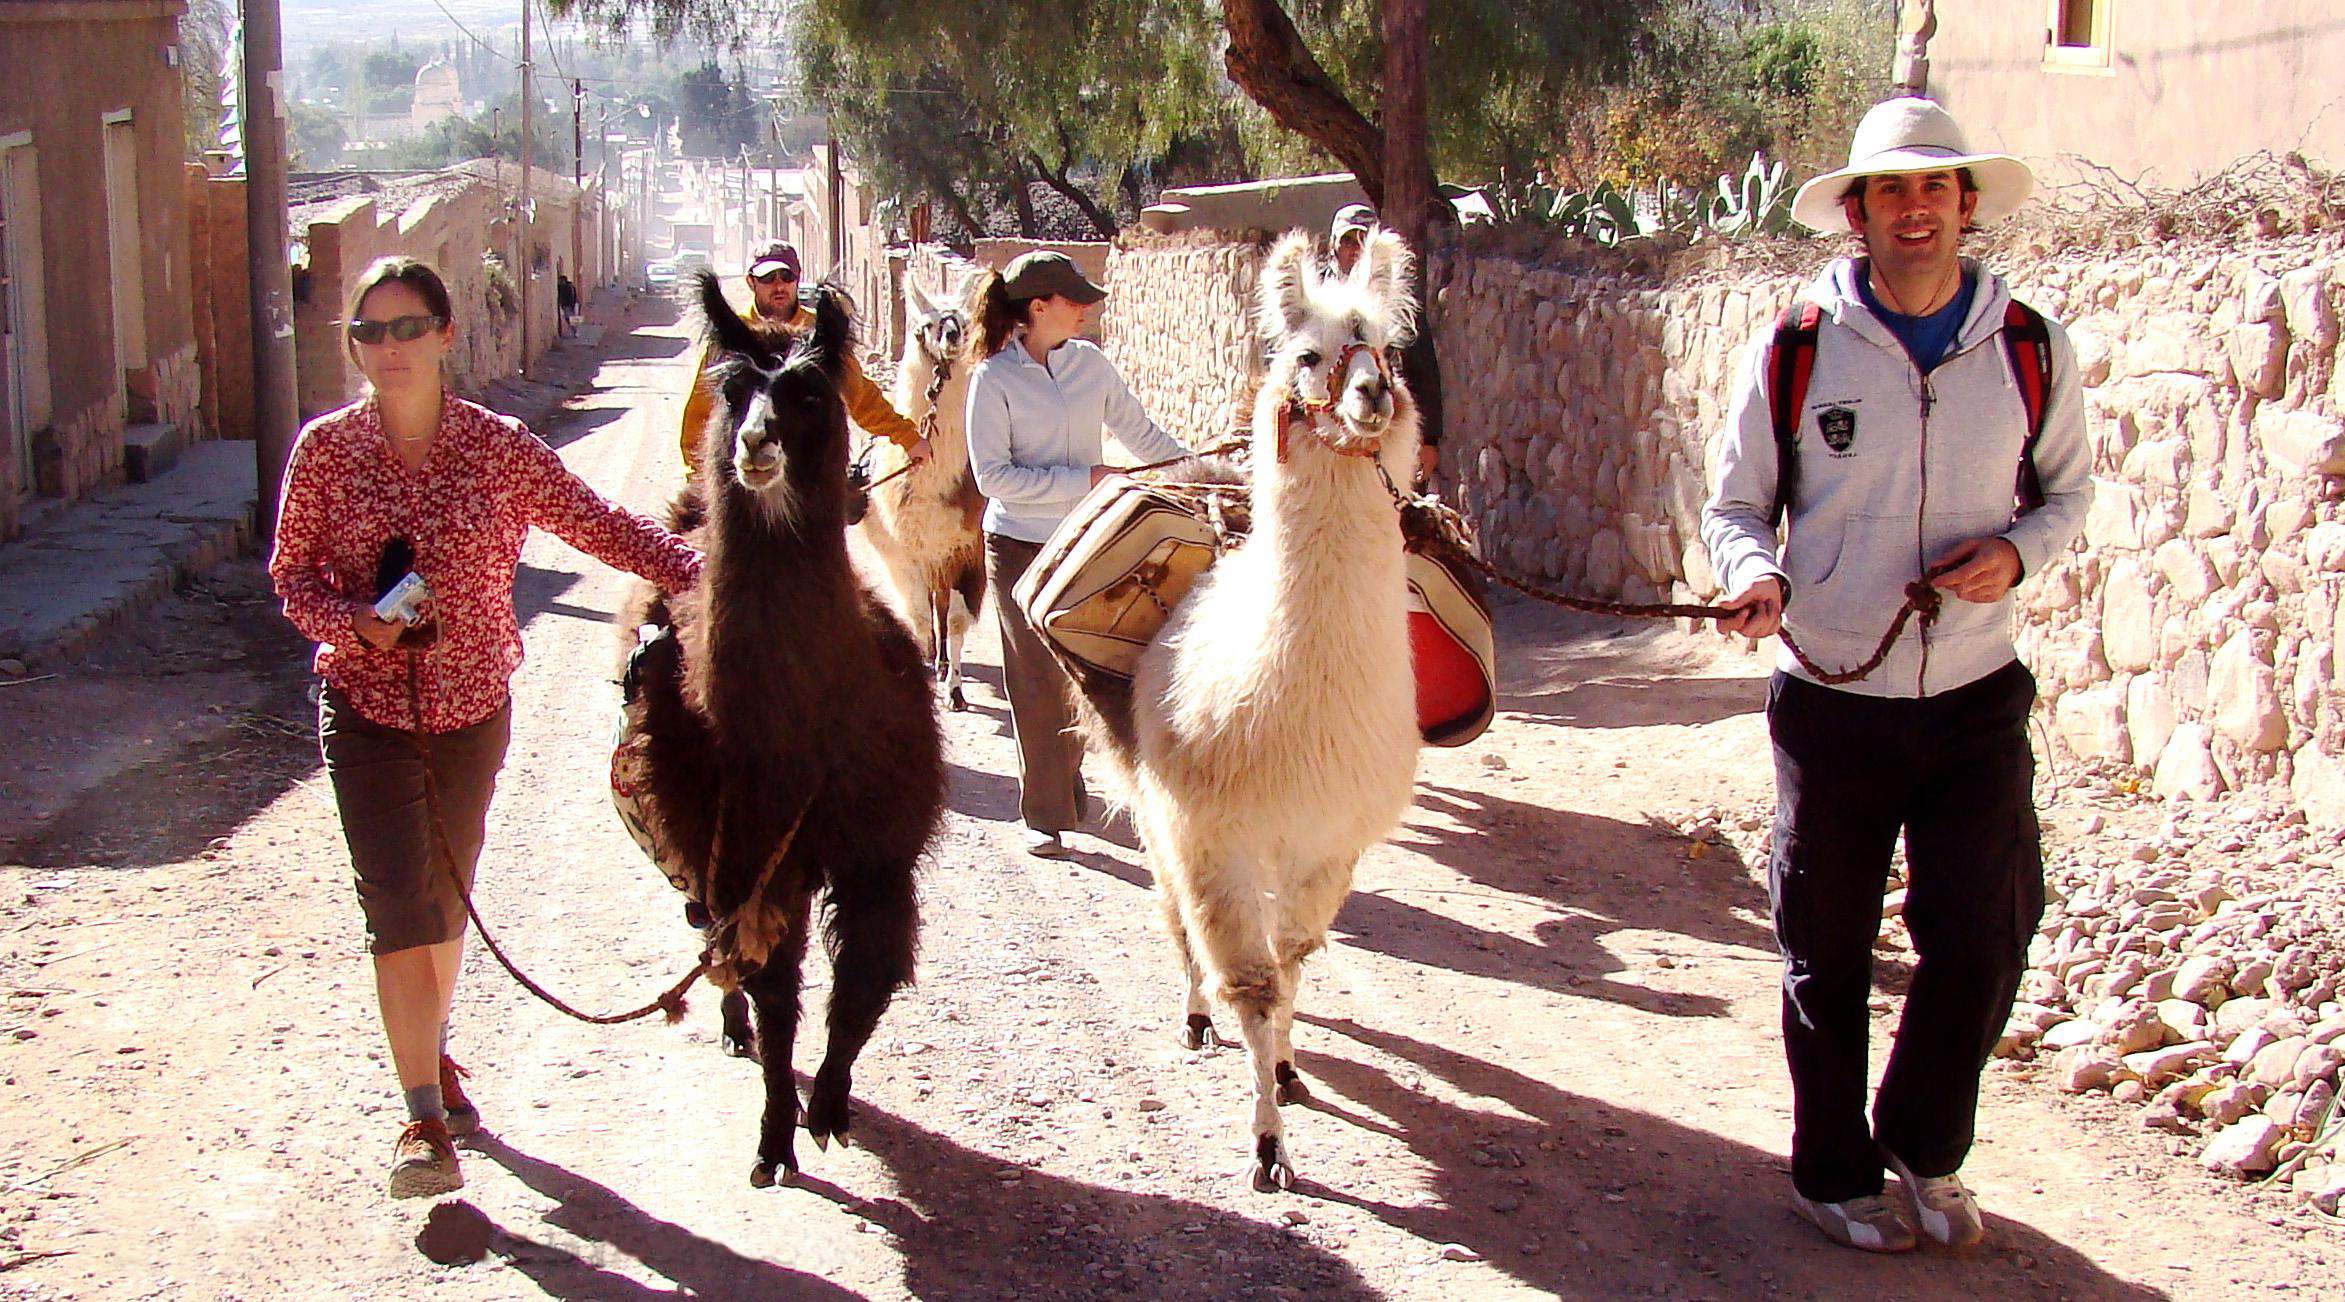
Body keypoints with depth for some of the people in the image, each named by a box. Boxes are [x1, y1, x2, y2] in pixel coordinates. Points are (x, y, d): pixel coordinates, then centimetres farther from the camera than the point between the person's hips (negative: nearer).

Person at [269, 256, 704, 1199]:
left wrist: (697, 574, -13)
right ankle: (427, 1120, -9)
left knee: (447, 896, 17)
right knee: (397, 902, -10)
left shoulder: (498, 446, -6)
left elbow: (598, 525, -2)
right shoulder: (325, 448, -6)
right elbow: (292, 572, 1)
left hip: (473, 704, 2)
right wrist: (353, 620, -19)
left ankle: (431, 1051, 43)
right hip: (365, 705, -1)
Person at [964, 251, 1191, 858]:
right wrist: (1084, 479, -18)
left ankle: (1068, 781, 31)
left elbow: (1141, 433, 11)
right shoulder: (994, 378, -10)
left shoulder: (1090, 362, 3)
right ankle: (1044, 813, 8)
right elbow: (994, 475, -15)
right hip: (1021, 544, -4)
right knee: (1038, 679, 0)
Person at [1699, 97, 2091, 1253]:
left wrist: (2018, 551, -10)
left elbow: (2067, 489, 12)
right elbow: (1734, 506, 2)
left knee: (1983, 945, 3)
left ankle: (1924, 1151, 29)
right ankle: (1832, 1173, 29)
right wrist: (1757, 574, -21)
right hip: (1831, 704, -1)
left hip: (1975, 700, 2)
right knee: (1828, 959, 10)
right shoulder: (1793, 352, -5)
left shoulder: (2031, 352, 0)